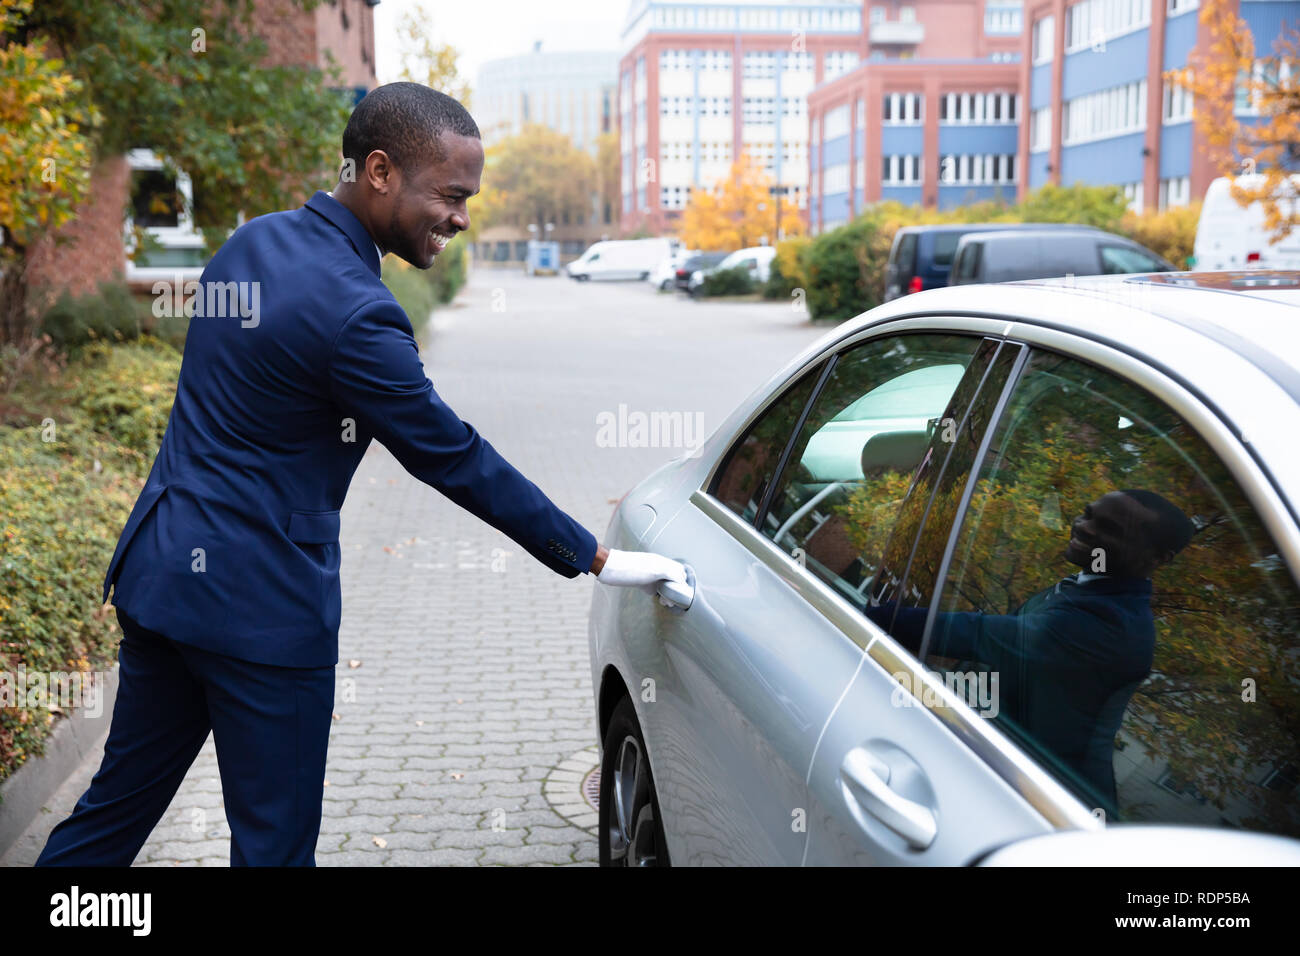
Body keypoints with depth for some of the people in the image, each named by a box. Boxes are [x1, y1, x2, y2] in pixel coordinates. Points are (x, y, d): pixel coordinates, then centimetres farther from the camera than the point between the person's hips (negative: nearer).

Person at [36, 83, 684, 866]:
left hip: (158, 568, 9)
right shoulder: (355, 310, -20)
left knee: (120, 802, 21)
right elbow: (456, 460, -17)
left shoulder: (250, 242, 8)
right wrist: (596, 559, -9)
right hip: (260, 603, -9)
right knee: (274, 841, 6)